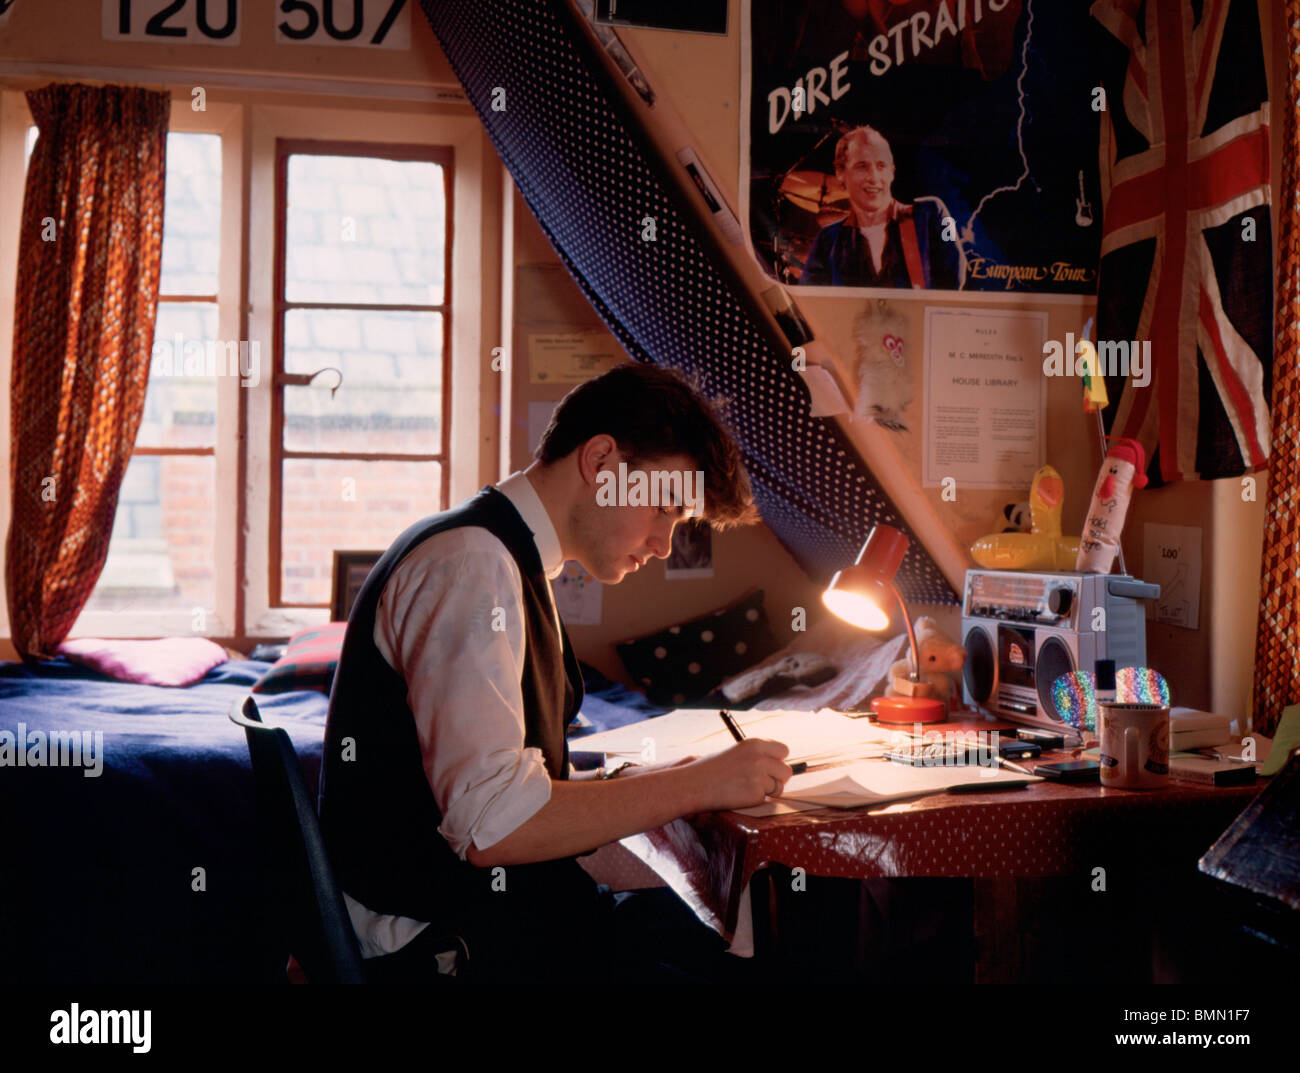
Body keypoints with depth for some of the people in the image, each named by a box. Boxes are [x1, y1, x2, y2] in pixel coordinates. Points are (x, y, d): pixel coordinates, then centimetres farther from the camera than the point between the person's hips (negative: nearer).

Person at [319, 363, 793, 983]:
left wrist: (663, 778, 7)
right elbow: (493, 825, -24)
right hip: (453, 942, -9)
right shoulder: (472, 564, -16)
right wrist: (698, 785, -16)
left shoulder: (511, 560, 14)